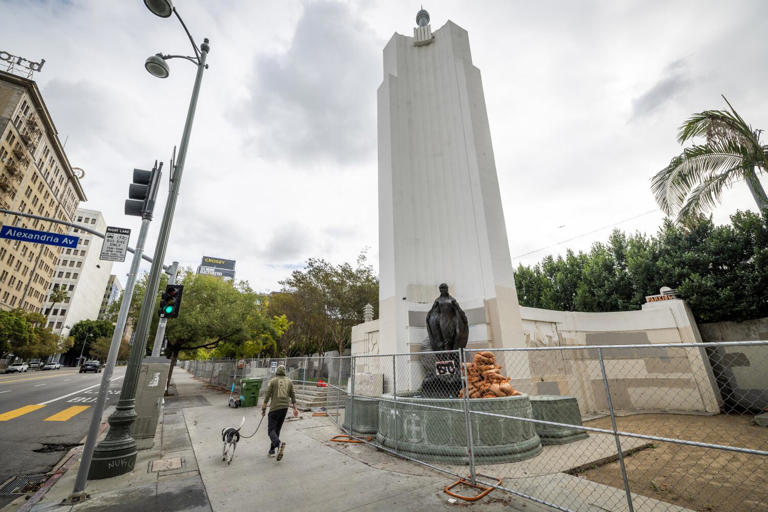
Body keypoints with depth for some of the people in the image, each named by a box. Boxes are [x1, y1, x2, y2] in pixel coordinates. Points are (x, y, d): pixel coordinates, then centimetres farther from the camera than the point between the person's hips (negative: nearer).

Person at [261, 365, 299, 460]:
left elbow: (267, 396, -7)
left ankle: (279, 444, -28)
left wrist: (264, 408, 1)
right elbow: (293, 396, 6)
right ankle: (272, 450, 19)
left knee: (271, 430, -3)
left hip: (274, 408, -4)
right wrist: (295, 408, 9)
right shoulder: (289, 381, 8)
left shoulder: (273, 381, -2)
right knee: (277, 429, 18)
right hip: (285, 408, 4)